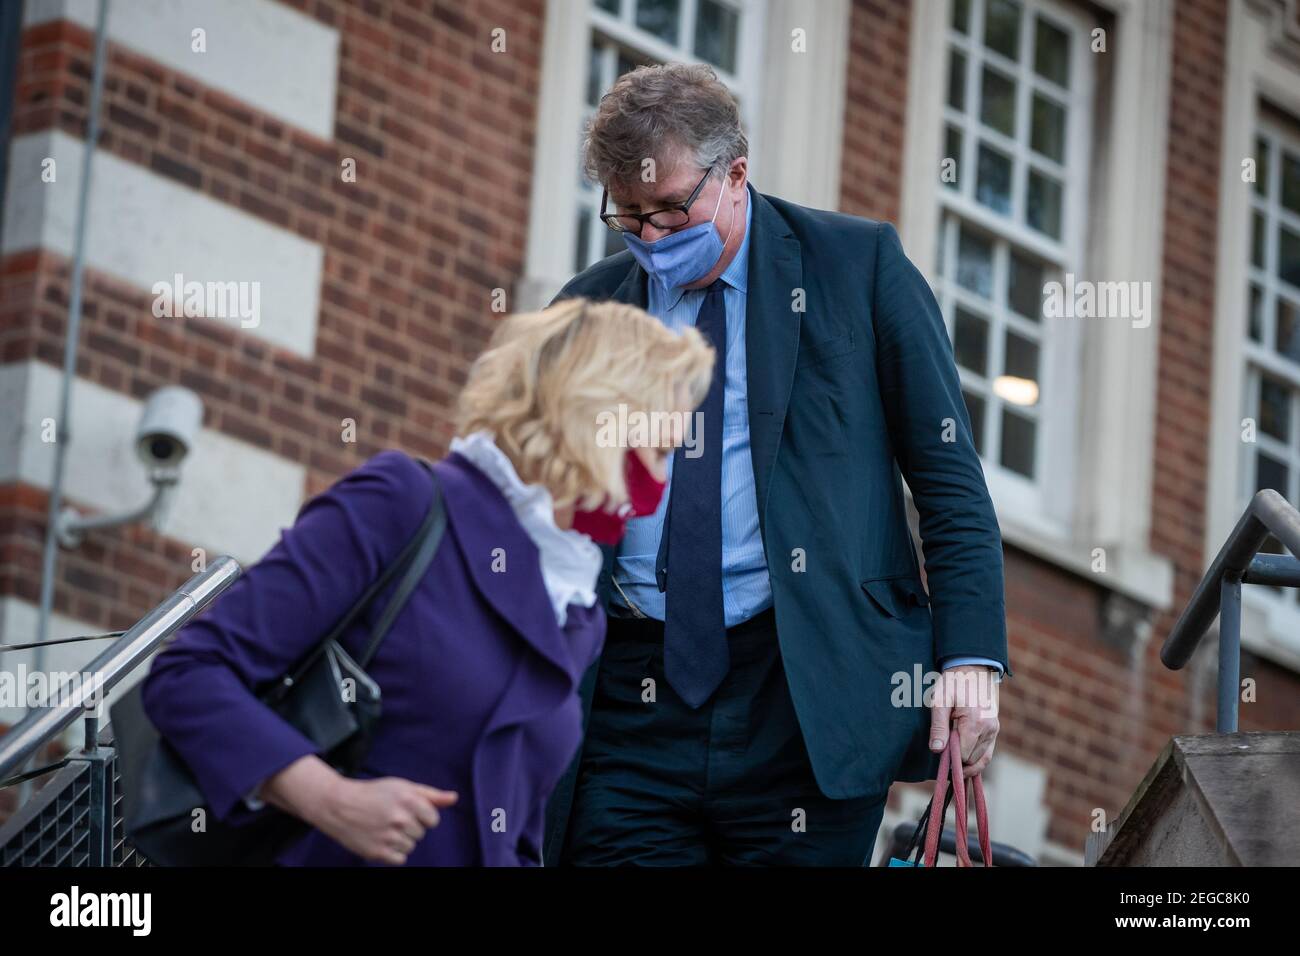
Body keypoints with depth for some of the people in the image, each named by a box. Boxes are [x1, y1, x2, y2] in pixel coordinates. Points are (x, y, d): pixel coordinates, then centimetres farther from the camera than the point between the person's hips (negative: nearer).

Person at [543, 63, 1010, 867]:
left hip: (804, 703, -2)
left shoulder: (857, 265, 4)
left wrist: (972, 656, -8)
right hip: (630, 703, 3)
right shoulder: (586, 312, 13)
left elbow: (949, 476, 3)